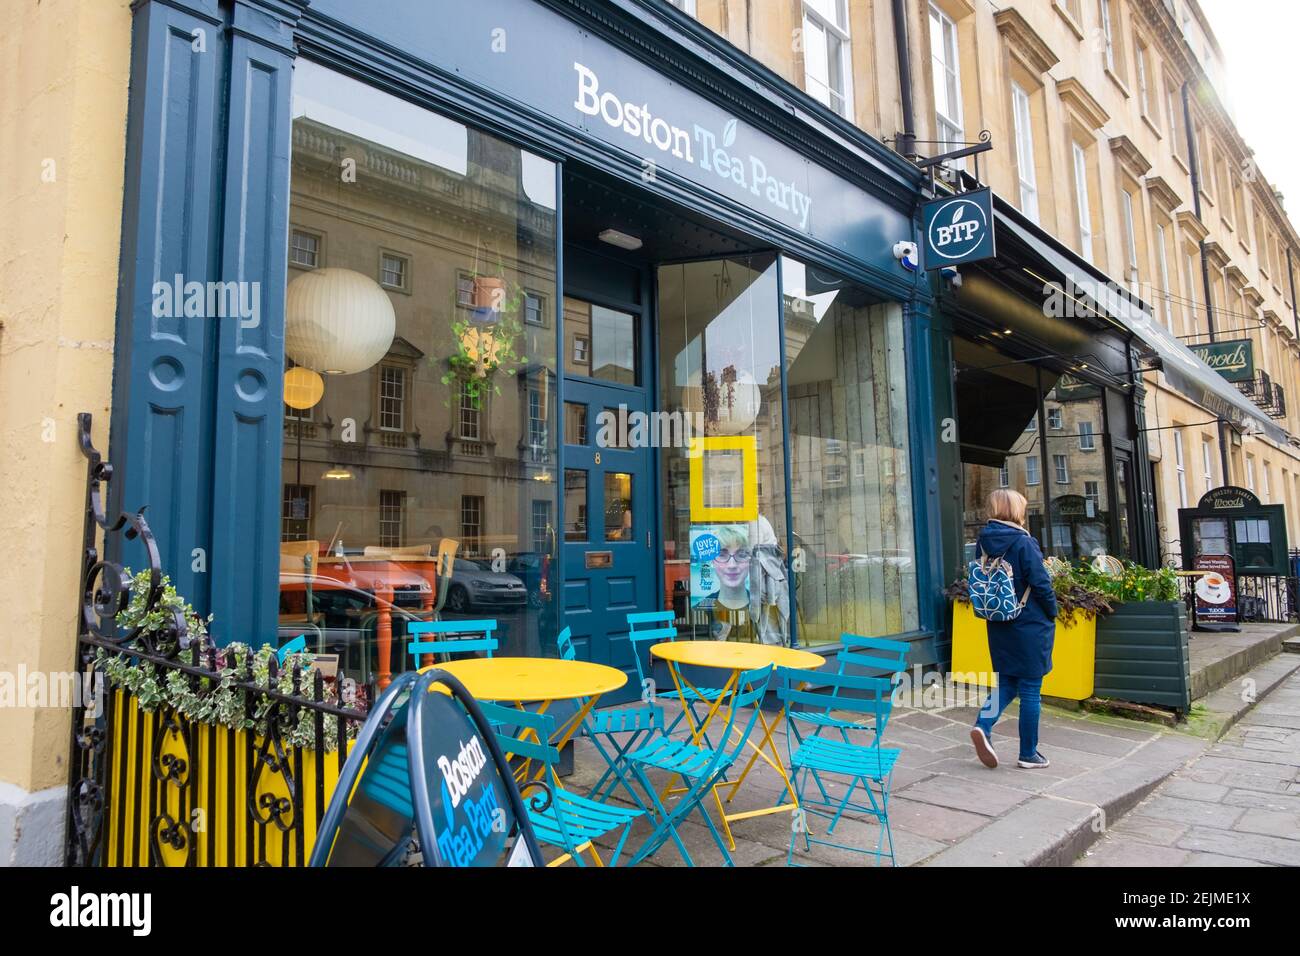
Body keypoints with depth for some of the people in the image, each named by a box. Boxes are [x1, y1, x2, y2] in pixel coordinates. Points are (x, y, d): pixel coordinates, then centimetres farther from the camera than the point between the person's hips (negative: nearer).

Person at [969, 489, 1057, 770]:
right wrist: (1052, 613, 1)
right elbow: (1041, 584, -15)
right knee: (1030, 689, 6)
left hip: (999, 627, 6)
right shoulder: (1023, 543, -17)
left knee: (1006, 682, 17)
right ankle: (1029, 754, 15)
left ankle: (983, 725, -5)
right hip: (1030, 627, -5)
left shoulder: (984, 542, 1)